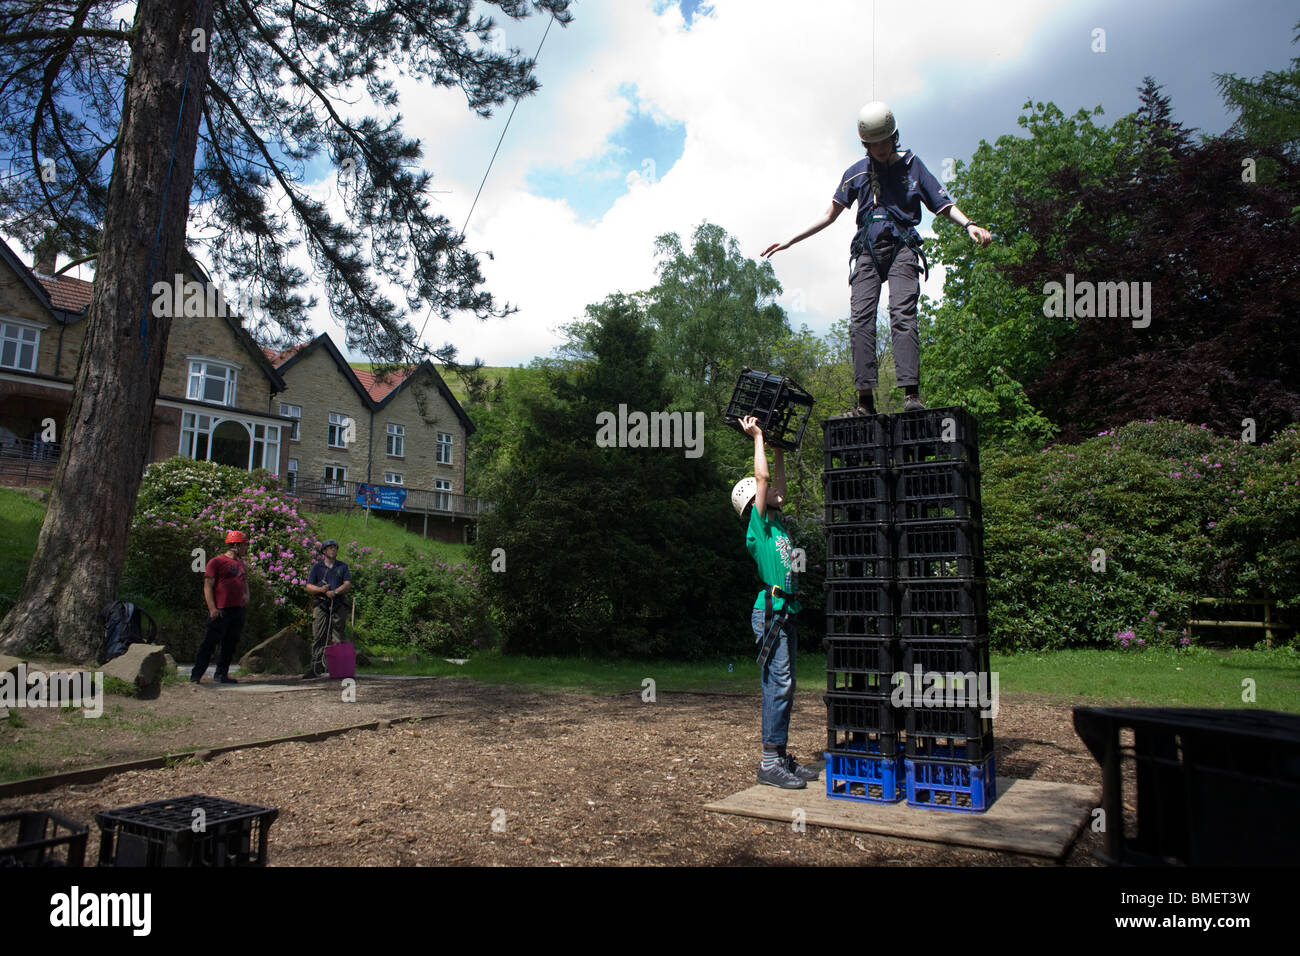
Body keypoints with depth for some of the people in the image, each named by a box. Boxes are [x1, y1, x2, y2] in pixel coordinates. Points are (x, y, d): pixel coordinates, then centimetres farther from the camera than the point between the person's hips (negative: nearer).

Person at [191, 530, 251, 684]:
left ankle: (221, 674, 17)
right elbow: (208, 586, -9)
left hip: (238, 610, 7)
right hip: (221, 611, -7)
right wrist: (212, 608, -16)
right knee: (210, 643, -6)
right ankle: (196, 675, -1)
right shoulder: (216, 562, -4)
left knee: (230, 644, 9)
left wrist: (246, 595, 10)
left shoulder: (241, 563, 19)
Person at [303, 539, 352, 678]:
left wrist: (335, 592, -14)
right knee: (318, 637, -6)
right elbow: (309, 587, 5)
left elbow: (348, 585, 2)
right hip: (321, 605, 0)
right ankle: (314, 668, -6)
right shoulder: (316, 567, 11)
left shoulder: (342, 567, 13)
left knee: (337, 638, -1)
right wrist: (321, 590, -14)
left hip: (338, 605, 0)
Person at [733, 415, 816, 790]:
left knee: (784, 686, 9)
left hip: (786, 612, 9)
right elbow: (762, 477, -8)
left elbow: (778, 480, 26)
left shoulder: (775, 522, 18)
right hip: (770, 611, -9)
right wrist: (758, 437, 2)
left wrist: (777, 446, 24)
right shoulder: (757, 523, -3)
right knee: (778, 684, -11)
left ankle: (781, 756, 14)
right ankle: (770, 763, -8)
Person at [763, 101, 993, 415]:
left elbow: (945, 206, 11)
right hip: (867, 250, 2)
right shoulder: (857, 172, 19)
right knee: (861, 320, -13)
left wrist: (968, 225, -9)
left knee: (902, 315, -20)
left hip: (901, 248, -2)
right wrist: (790, 241, 15)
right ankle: (865, 399, -17)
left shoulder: (912, 165, 14)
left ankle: (911, 394, -27)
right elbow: (829, 215, 21)